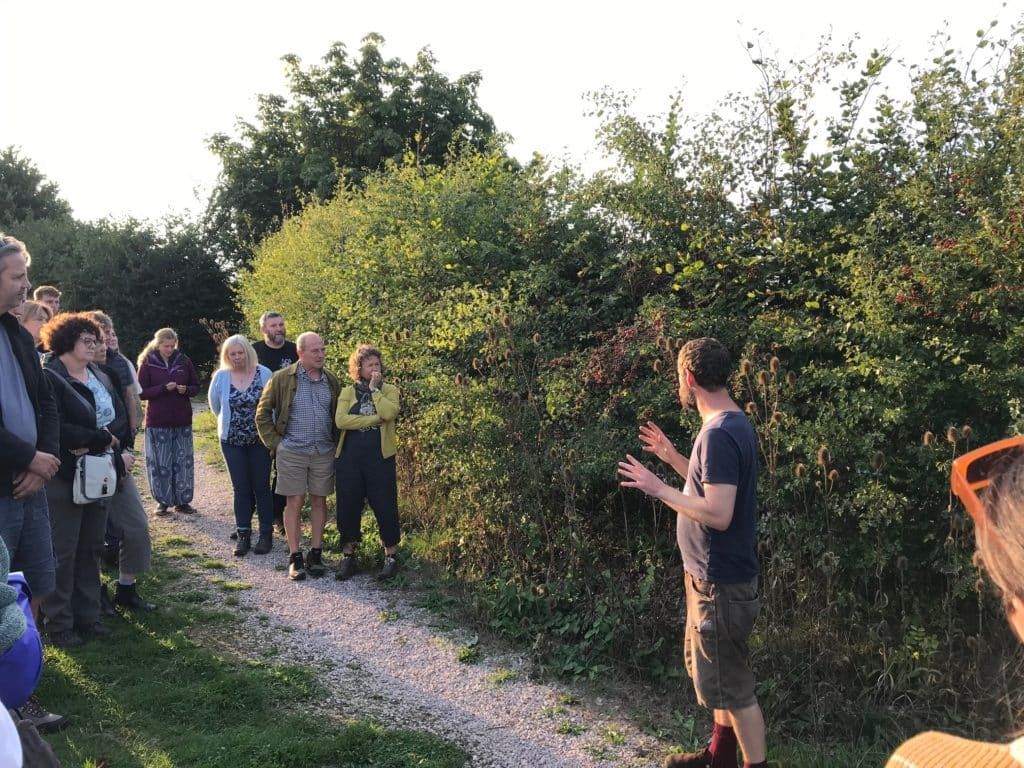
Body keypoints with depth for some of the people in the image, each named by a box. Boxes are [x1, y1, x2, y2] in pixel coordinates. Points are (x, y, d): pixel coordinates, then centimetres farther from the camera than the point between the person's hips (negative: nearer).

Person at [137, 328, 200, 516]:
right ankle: (163, 501, 15)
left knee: (183, 461, 6)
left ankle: (182, 500, 16)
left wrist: (186, 389, -12)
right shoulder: (147, 364, -2)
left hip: (182, 420, 2)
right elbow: (141, 392, -5)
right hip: (157, 422, -2)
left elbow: (196, 386, 10)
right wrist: (164, 388, -18)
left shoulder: (184, 361, 3)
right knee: (159, 462, 2)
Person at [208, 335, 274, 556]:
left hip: (260, 440, -1)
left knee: (261, 487, 5)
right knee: (241, 489, 6)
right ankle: (243, 534, 16)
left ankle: (266, 534, 16)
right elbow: (215, 404, 10)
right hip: (232, 441, 1)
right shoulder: (221, 377, -6)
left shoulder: (263, 374, -9)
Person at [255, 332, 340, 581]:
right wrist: (275, 443, -3)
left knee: (319, 501, 8)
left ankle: (316, 555, 18)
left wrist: (336, 443, 9)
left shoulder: (331, 381, 6)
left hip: (324, 453, 3)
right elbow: (263, 413, 1)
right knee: (295, 502, 2)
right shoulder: (282, 379, -4)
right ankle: (295, 558, 10)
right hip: (292, 453, -3)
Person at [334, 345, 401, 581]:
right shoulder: (347, 392, 6)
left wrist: (374, 388, -11)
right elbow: (340, 420, -12)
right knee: (348, 507, 6)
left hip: (380, 458, -1)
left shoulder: (389, 390, 4)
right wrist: (375, 419, -13)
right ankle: (348, 556, 22)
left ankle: (391, 555, 17)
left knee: (385, 507, 2)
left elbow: (389, 413, -17)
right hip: (349, 458, 1)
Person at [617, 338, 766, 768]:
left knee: (730, 682, 3)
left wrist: (658, 489, -22)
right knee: (715, 669, 23)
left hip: (720, 579, -11)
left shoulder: (719, 434, -24)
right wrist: (672, 457, 17)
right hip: (717, 573, 11)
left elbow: (718, 514, -29)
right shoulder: (731, 424, 8)